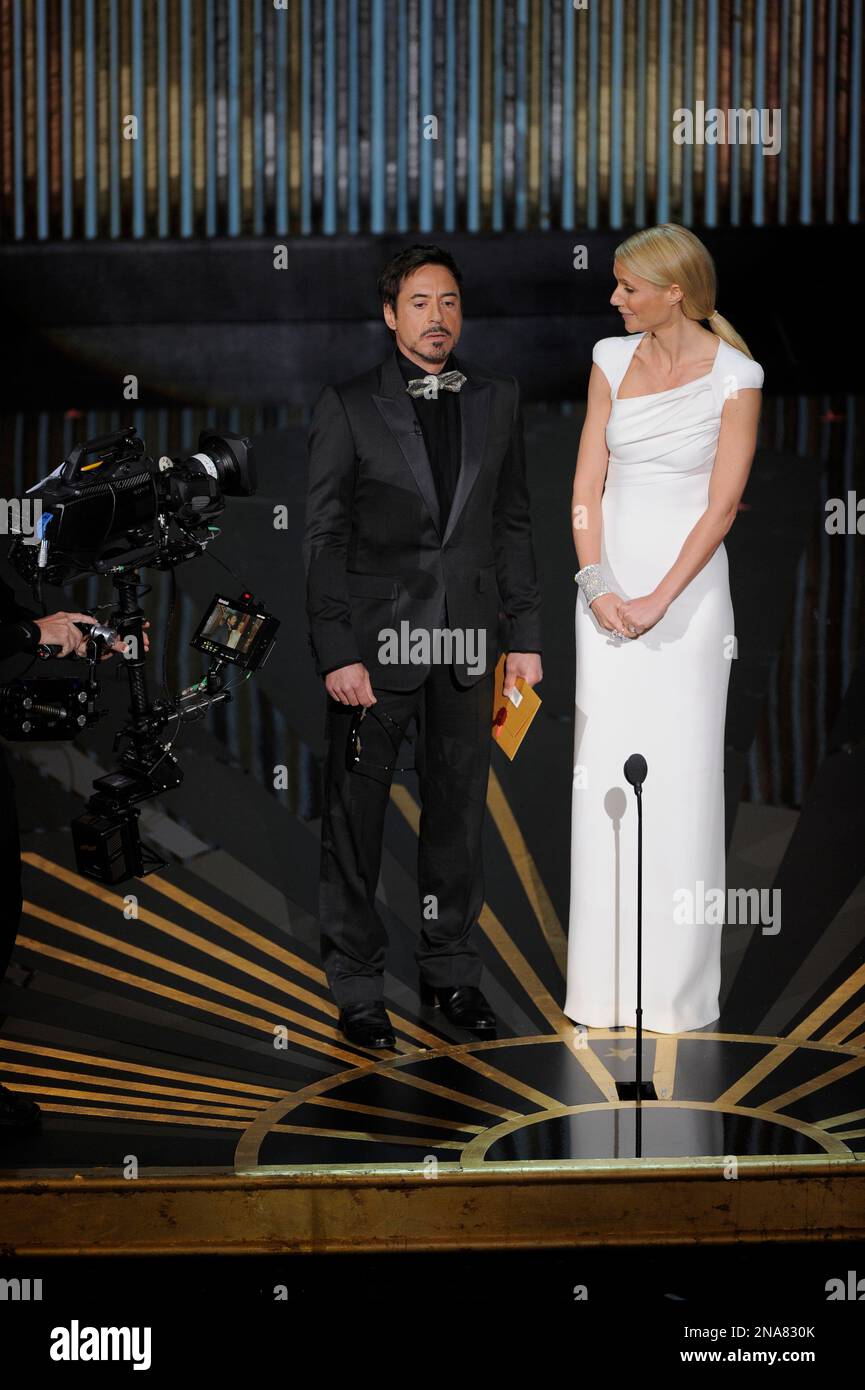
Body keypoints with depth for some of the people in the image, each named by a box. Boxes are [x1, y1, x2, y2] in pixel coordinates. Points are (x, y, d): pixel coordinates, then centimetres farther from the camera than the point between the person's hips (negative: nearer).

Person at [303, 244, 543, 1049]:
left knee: (458, 812, 11)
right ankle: (355, 986, 16)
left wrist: (525, 635, 7)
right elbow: (323, 538, -4)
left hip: (469, 642, 3)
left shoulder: (497, 400, 9)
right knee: (355, 816, 4)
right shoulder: (347, 407, -2)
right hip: (374, 641, -3)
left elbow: (512, 523, 11)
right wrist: (335, 653, -12)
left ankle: (450, 969, 26)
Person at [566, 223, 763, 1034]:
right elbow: (587, 484, 4)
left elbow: (722, 504, -9)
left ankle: (674, 984, 11)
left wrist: (660, 600, -15)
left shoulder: (734, 376, -5)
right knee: (602, 773, 4)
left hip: (687, 587, -4)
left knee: (678, 777, -1)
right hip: (608, 584, 4)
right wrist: (596, 585, -7)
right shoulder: (612, 360, 7)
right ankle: (604, 978, 13)